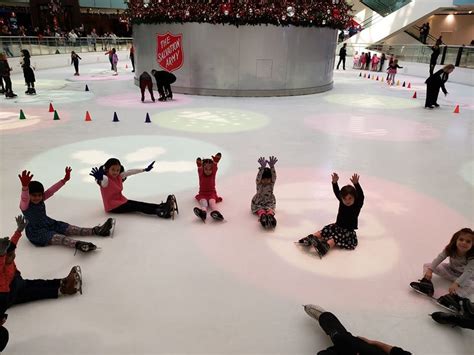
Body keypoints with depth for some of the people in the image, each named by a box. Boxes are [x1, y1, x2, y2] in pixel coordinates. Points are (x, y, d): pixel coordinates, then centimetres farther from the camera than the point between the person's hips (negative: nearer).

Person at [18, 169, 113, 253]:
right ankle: (77, 244, -56)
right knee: (58, 237, -32)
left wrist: (64, 180, -13)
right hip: (36, 232, -8)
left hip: (49, 224, 8)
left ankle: (96, 230, -13)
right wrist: (24, 186, -65)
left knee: (70, 228, -5)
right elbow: (24, 198, -42)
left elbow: (52, 190, -1)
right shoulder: (25, 205, -19)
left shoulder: (41, 199, 2)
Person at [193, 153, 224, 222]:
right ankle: (203, 212, -63)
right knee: (203, 202, -32)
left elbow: (214, 167, -16)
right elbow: (199, 169, -20)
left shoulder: (213, 174, 2)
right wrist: (199, 165, -38)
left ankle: (215, 212, -62)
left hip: (212, 193, 0)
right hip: (202, 194, 0)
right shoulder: (201, 174, 2)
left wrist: (215, 161, -32)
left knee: (212, 201, -32)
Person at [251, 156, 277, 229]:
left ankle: (270, 216, -62)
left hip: (269, 203, 0)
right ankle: (262, 217, -62)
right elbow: (258, 177, -32)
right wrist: (262, 167, -49)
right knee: (261, 211, -33)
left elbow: (274, 176, -27)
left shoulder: (271, 183, -7)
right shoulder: (259, 183, -10)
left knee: (270, 210, -33)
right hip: (258, 203, 0)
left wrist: (272, 166, -45)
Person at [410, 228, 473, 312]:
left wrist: (456, 284, -50)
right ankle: (427, 283, -32)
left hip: (464, 276, -3)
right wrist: (430, 270, -39)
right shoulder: (450, 249, -21)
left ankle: (455, 297, -49)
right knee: (427, 266, -10)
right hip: (450, 270, 3)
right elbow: (439, 258, -25)